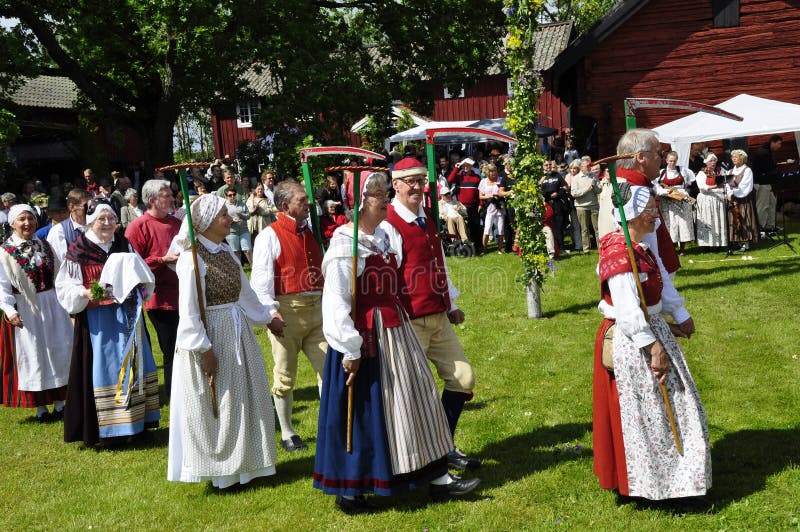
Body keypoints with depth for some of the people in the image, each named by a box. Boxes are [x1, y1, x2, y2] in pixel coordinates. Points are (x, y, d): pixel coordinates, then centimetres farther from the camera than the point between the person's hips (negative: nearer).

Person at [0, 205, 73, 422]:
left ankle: (60, 404, 19)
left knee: (60, 351, 7)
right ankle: (40, 408, 15)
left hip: (52, 306, 5)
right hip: (25, 311, -4)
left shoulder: (45, 246, 8)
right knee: (34, 356, 3)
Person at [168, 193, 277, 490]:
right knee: (214, 406, 4)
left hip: (238, 333, 8)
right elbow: (189, 310, -19)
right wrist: (204, 349, -20)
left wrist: (265, 318, 26)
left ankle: (243, 463, 30)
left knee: (245, 401, 15)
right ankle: (221, 473, 18)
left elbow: (244, 291, 20)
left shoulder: (226, 251, 8)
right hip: (211, 335, -8)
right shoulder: (193, 257, -17)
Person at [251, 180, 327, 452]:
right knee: (285, 376, 6)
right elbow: (260, 279, -12)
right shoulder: (270, 235, -5)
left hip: (316, 309, 6)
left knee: (329, 367, 1)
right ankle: (287, 432, 19)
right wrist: (270, 311, -22)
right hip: (287, 311, -5)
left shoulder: (309, 231, 14)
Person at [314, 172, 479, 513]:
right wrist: (350, 349, -22)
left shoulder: (381, 237, 10)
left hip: (394, 330, 9)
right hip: (366, 337, -9)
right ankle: (347, 490, 19)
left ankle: (437, 477, 24)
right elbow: (335, 302, -20)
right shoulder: (346, 243, -17)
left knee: (415, 399, 13)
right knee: (362, 412, 2)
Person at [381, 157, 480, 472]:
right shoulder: (389, 226, -14)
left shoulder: (427, 220, 13)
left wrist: (452, 306, 20)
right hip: (411, 323, -9)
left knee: (463, 377, 10)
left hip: (439, 319, 9)